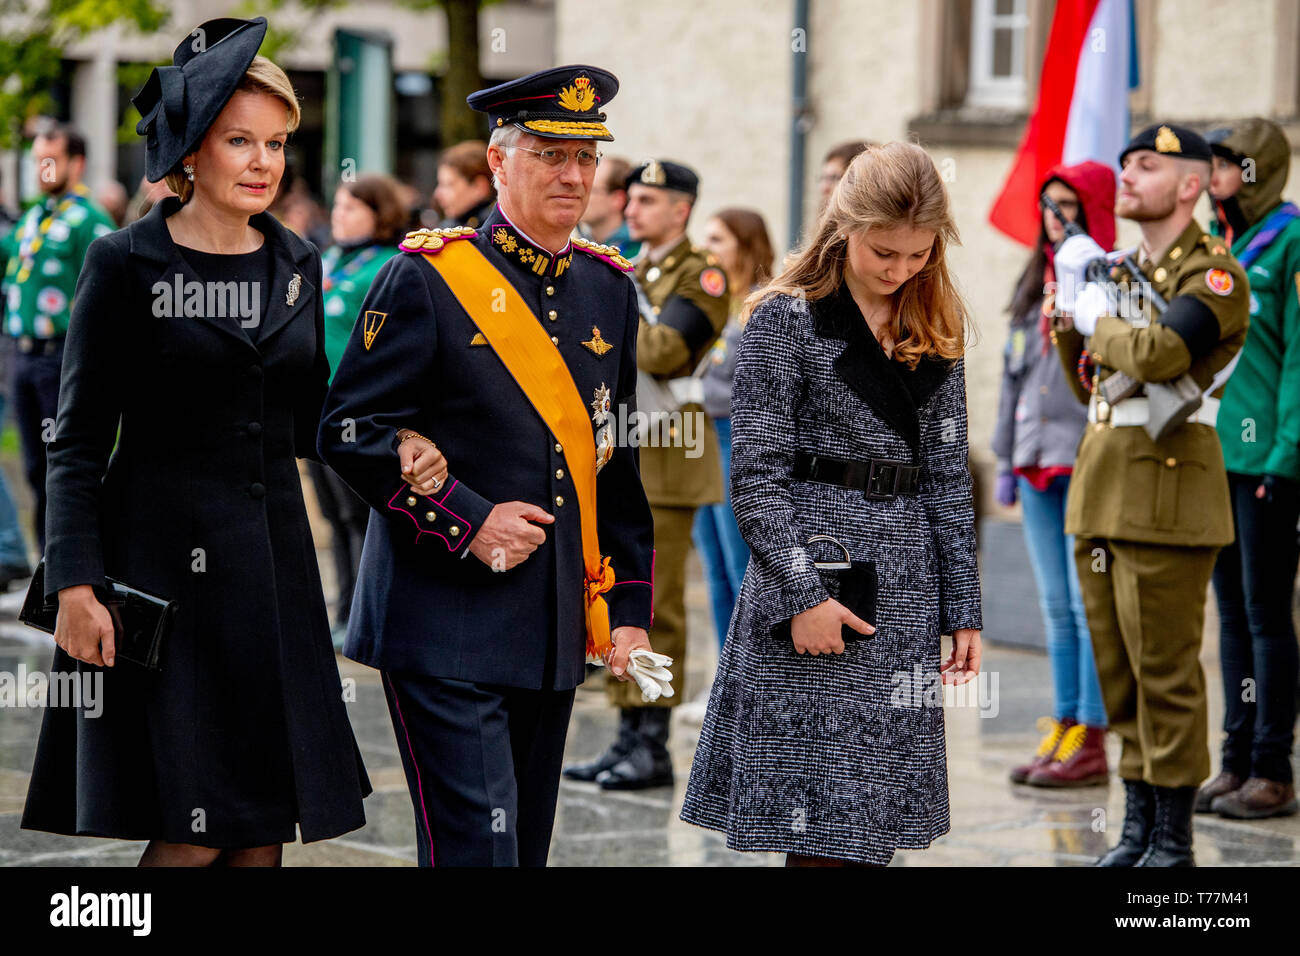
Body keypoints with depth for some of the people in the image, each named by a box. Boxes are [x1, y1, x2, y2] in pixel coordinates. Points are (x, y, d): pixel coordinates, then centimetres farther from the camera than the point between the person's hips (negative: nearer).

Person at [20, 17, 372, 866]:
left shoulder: (296, 266, 10)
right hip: (164, 557, -5)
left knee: (264, 827, 4)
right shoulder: (125, 266, -5)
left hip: (273, 563, 5)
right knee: (193, 833, -8)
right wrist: (75, 586, -13)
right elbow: (79, 439, -5)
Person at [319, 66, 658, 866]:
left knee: (527, 845, 12)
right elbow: (351, 430, -9)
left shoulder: (609, 288, 11)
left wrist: (627, 609, 13)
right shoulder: (428, 277, -7)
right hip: (445, 622, -6)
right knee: (475, 847, -12)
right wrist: (468, 520, -17)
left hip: (554, 634, 6)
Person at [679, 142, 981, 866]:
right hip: (813, 570, -5)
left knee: (879, 822, 7)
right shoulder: (787, 319, -5)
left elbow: (948, 476, 12)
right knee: (824, 830, -7)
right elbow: (755, 478, -8)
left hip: (907, 589, 6)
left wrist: (964, 611, 6)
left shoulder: (935, 333, 12)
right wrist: (802, 594, -15)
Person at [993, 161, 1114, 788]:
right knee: (1056, 607, 10)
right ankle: (1064, 729, 15)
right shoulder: (1034, 286, 18)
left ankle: (1090, 742, -4)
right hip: (1037, 463, 8)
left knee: (1088, 605, -7)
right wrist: (1006, 459, 18)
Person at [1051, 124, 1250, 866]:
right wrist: (1072, 313, 7)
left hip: (1165, 495, -8)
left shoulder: (1215, 274, -8)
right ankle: (1138, 831, 18)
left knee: (1166, 674, -5)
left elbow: (1159, 354, -26)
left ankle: (1174, 845, 1)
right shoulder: (1126, 271, 18)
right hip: (1102, 495, 8)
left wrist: (1098, 318, -8)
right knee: (1119, 674, 11)